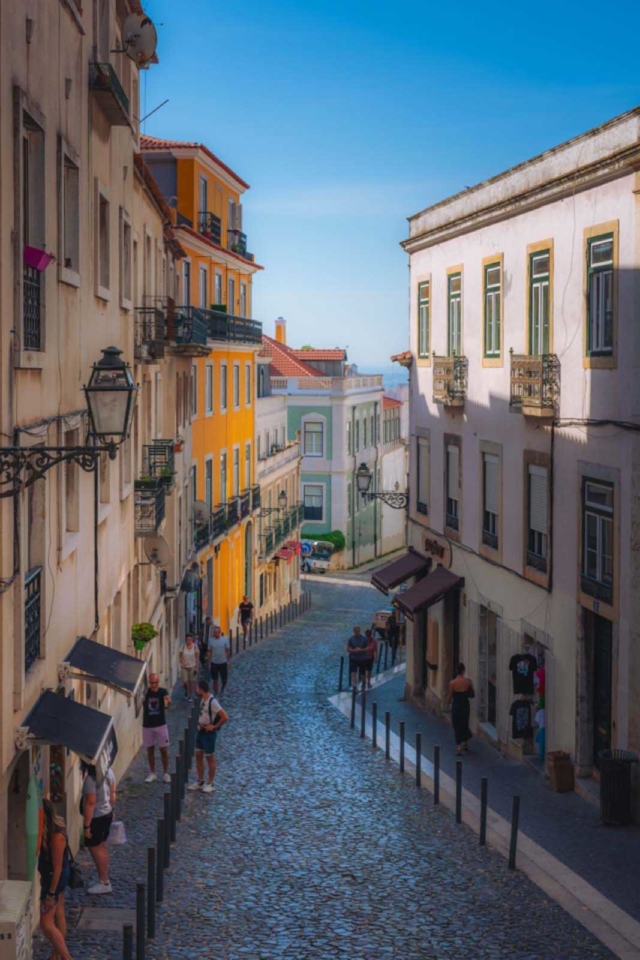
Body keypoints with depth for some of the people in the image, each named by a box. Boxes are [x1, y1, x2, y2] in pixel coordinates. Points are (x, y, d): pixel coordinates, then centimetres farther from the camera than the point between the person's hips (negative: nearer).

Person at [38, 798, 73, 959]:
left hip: (55, 878, -9)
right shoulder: (54, 825, -6)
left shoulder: (56, 837, -32)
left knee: (46, 923, -3)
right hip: (57, 877, 9)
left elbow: (57, 868, -26)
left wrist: (51, 894, -20)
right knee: (58, 915, 20)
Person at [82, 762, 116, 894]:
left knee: (94, 848, 5)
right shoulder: (108, 771, -3)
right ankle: (104, 878, 28)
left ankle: (104, 883, 12)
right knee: (102, 847, 19)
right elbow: (112, 794, 8)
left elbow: (90, 803, -25)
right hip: (107, 813, 8)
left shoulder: (90, 779, -27)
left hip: (96, 817, -8)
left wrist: (86, 825, -18)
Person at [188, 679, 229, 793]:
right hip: (200, 732, 9)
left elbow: (225, 717, -27)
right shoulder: (203, 700, 5)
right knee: (198, 756, 14)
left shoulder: (212, 702, -23)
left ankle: (210, 784, 14)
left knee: (210, 758, 3)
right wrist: (200, 723, 9)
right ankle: (200, 781, 25)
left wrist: (214, 726, -19)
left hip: (209, 733, -9)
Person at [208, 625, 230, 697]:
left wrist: (228, 661, -1)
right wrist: (209, 662, 1)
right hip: (214, 663, 1)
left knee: (224, 679, 7)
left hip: (223, 662, -1)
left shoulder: (225, 639, -8)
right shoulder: (211, 640, -5)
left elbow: (228, 651, -2)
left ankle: (223, 688, 39)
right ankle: (215, 694, 19)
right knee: (215, 680, 6)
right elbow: (210, 652, 1)